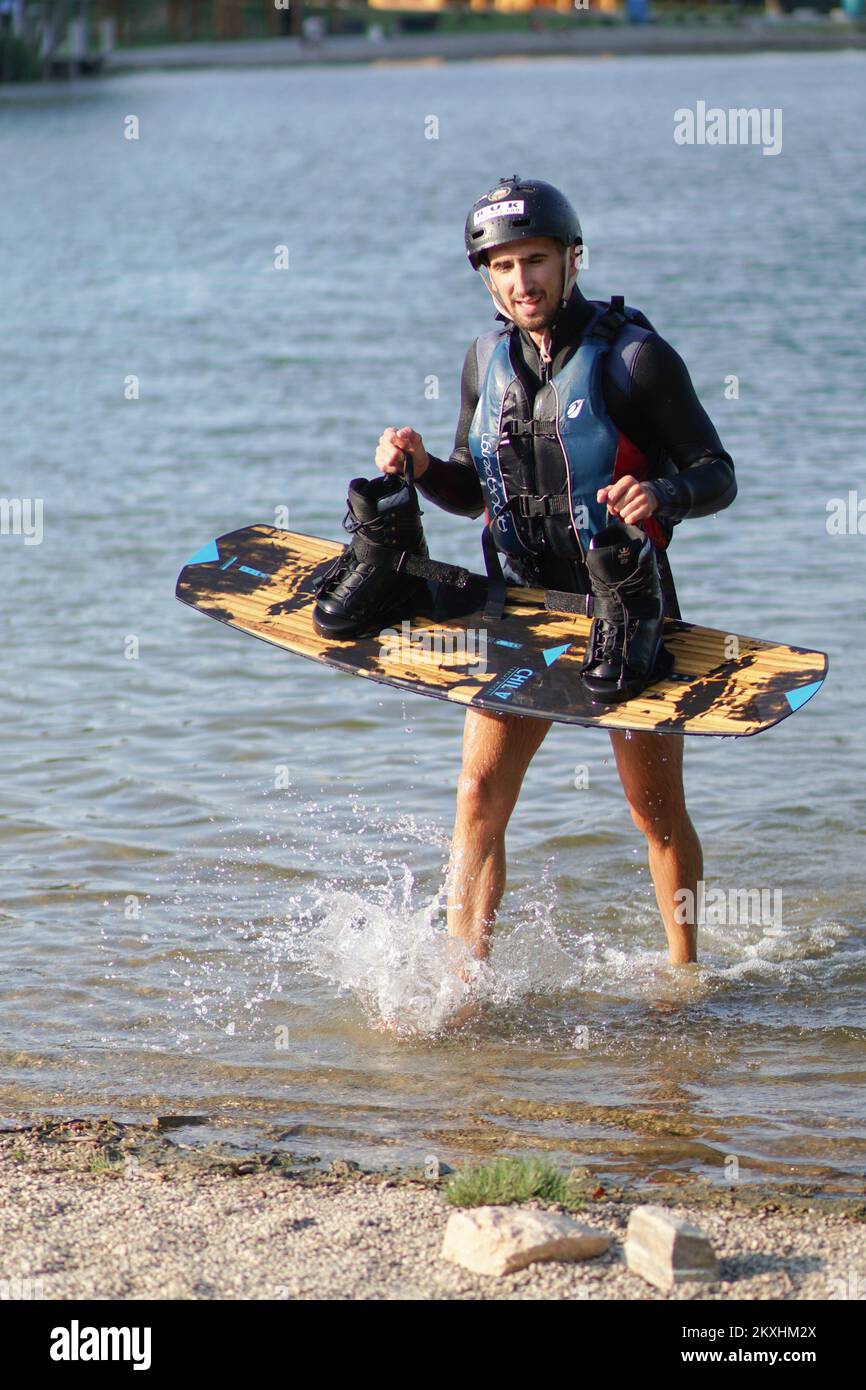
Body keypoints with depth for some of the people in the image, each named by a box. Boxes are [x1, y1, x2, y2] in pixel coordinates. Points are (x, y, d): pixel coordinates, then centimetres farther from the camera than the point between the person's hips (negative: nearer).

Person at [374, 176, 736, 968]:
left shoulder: (634, 356, -10)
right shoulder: (488, 360, 5)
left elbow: (718, 476, -9)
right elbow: (473, 492, 14)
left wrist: (660, 495, -30)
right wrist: (421, 467, -7)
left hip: (629, 606, -4)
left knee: (657, 813, 7)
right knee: (480, 796, -8)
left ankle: (684, 971, 28)